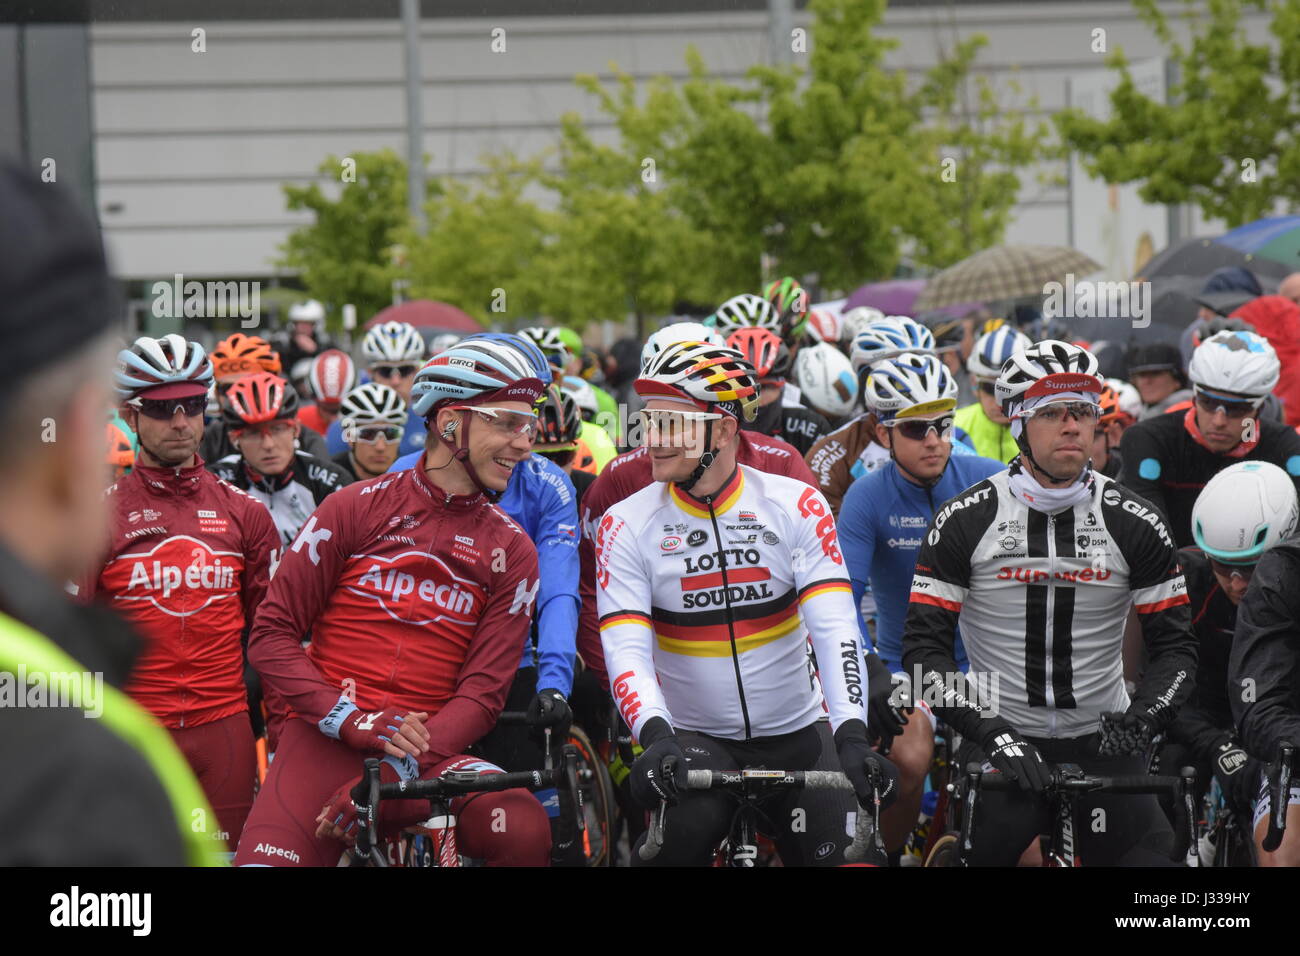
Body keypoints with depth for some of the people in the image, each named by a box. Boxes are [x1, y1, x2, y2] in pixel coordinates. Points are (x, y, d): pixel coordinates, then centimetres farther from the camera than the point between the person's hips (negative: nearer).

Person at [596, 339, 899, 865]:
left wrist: (852, 735, -29)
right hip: (694, 738, -1)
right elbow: (627, 650, -14)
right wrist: (656, 736, -33)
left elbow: (835, 629, -15)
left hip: (797, 735, 1)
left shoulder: (796, 506, -6)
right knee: (689, 827, -30)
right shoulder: (626, 526, -5)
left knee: (839, 856, -9)